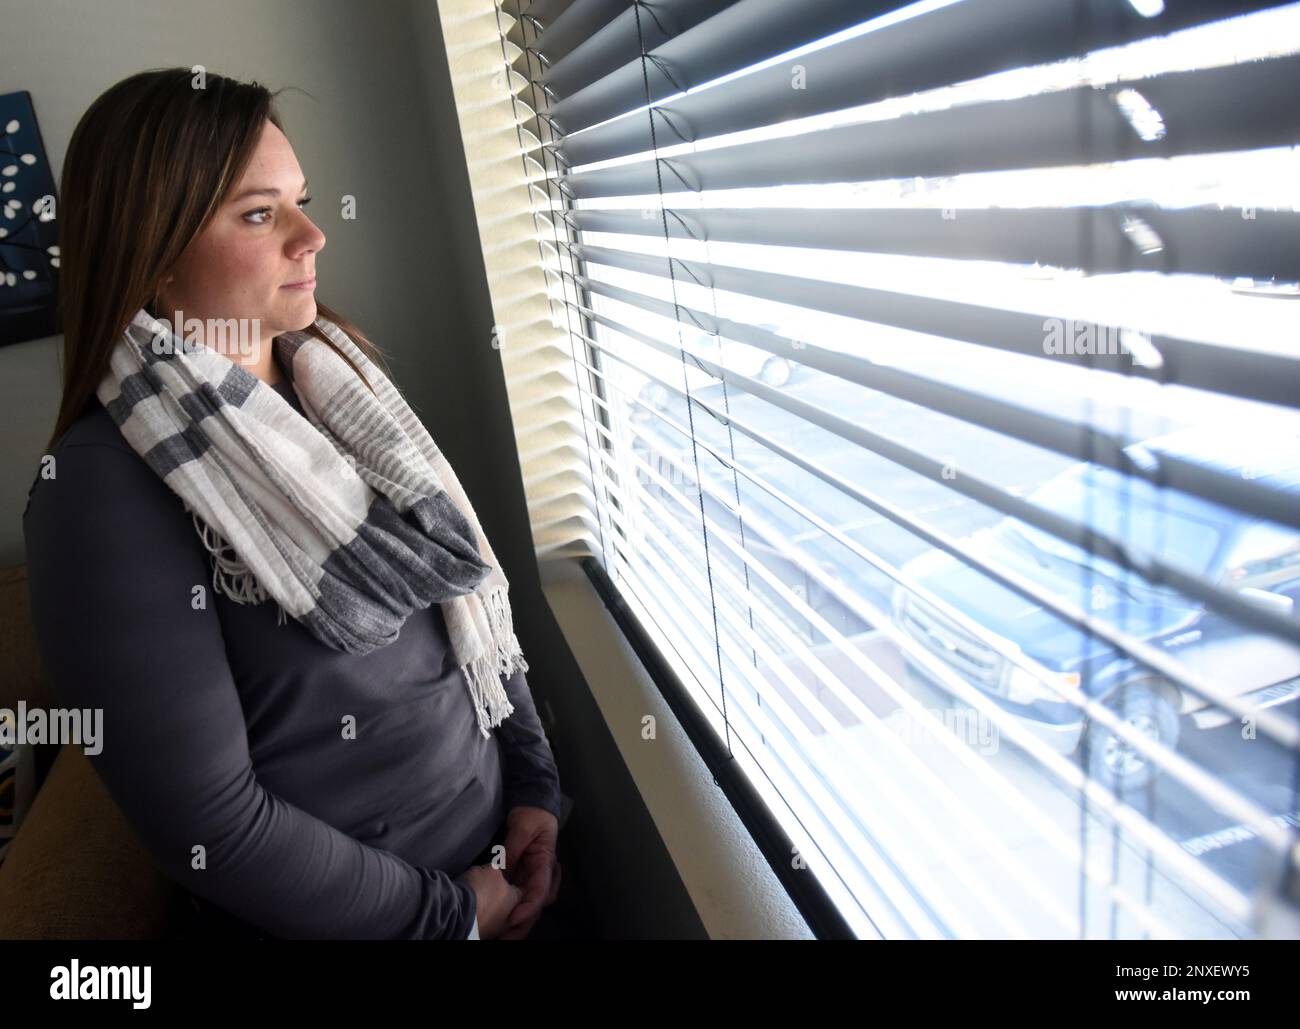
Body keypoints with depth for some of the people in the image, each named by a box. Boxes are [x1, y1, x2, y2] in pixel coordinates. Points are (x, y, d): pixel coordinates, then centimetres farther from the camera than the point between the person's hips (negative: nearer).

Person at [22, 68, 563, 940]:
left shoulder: (340, 378, -2)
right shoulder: (107, 484, -21)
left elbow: (465, 591, 3)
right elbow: (207, 820, -21)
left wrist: (536, 783, -2)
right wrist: (448, 913, -13)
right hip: (340, 909, -5)